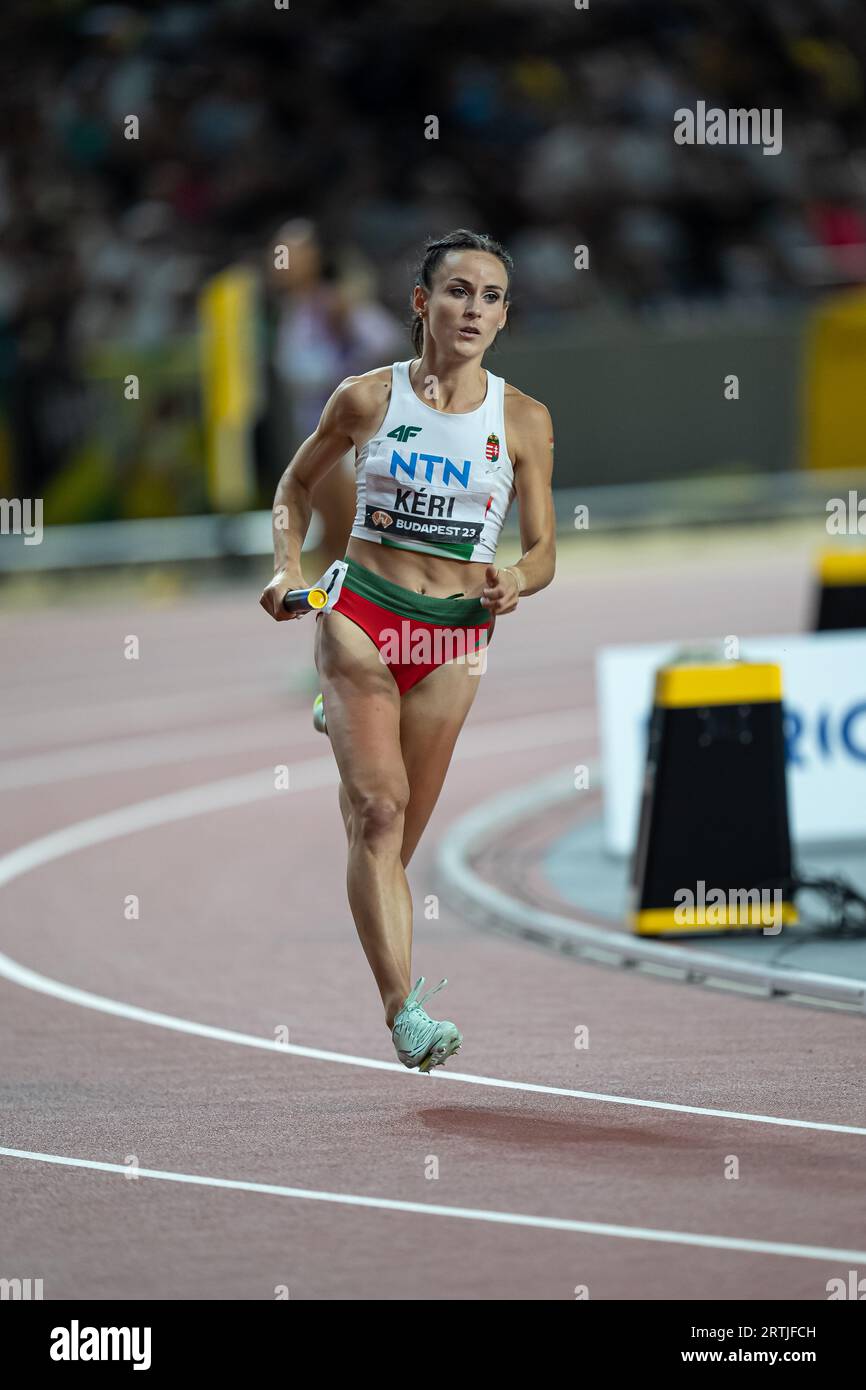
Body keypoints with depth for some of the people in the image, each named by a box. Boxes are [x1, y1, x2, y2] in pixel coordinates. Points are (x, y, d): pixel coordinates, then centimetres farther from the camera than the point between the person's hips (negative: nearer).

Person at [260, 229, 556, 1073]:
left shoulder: (522, 420, 1)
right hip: (359, 614, -2)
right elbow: (296, 484, 16)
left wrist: (514, 582, -18)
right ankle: (404, 1010, -28)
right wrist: (287, 568, 0)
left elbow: (543, 551, 4)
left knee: (394, 838, 7)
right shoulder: (367, 398, -1)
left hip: (456, 636, 2)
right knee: (378, 807, -20)